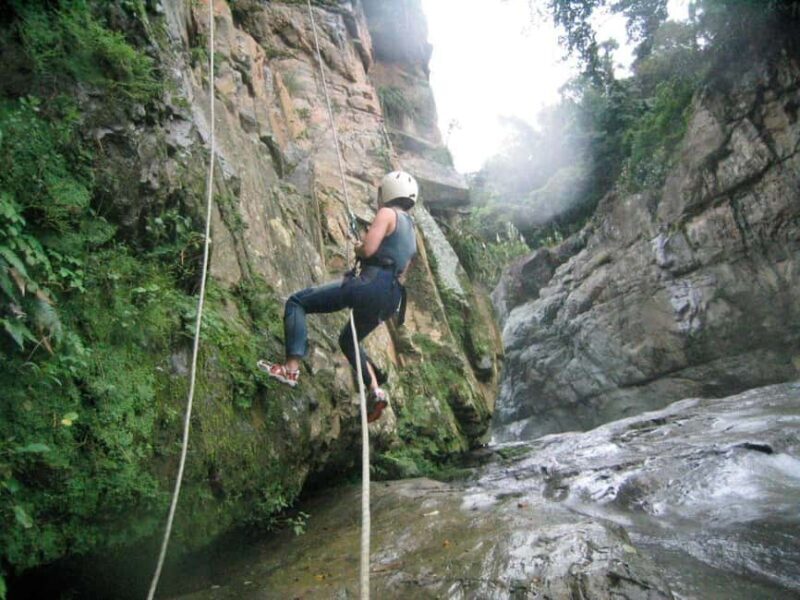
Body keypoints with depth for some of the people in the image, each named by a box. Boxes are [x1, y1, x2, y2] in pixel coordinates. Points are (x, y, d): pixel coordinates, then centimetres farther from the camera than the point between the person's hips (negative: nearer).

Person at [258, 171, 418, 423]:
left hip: (370, 285, -9)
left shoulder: (387, 214, 0)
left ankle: (291, 368, -16)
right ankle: (376, 391, 18)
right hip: (392, 298, 9)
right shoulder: (411, 232, 26)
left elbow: (368, 249, -14)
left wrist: (358, 248, 8)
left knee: (297, 302, -3)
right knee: (348, 340, 30)